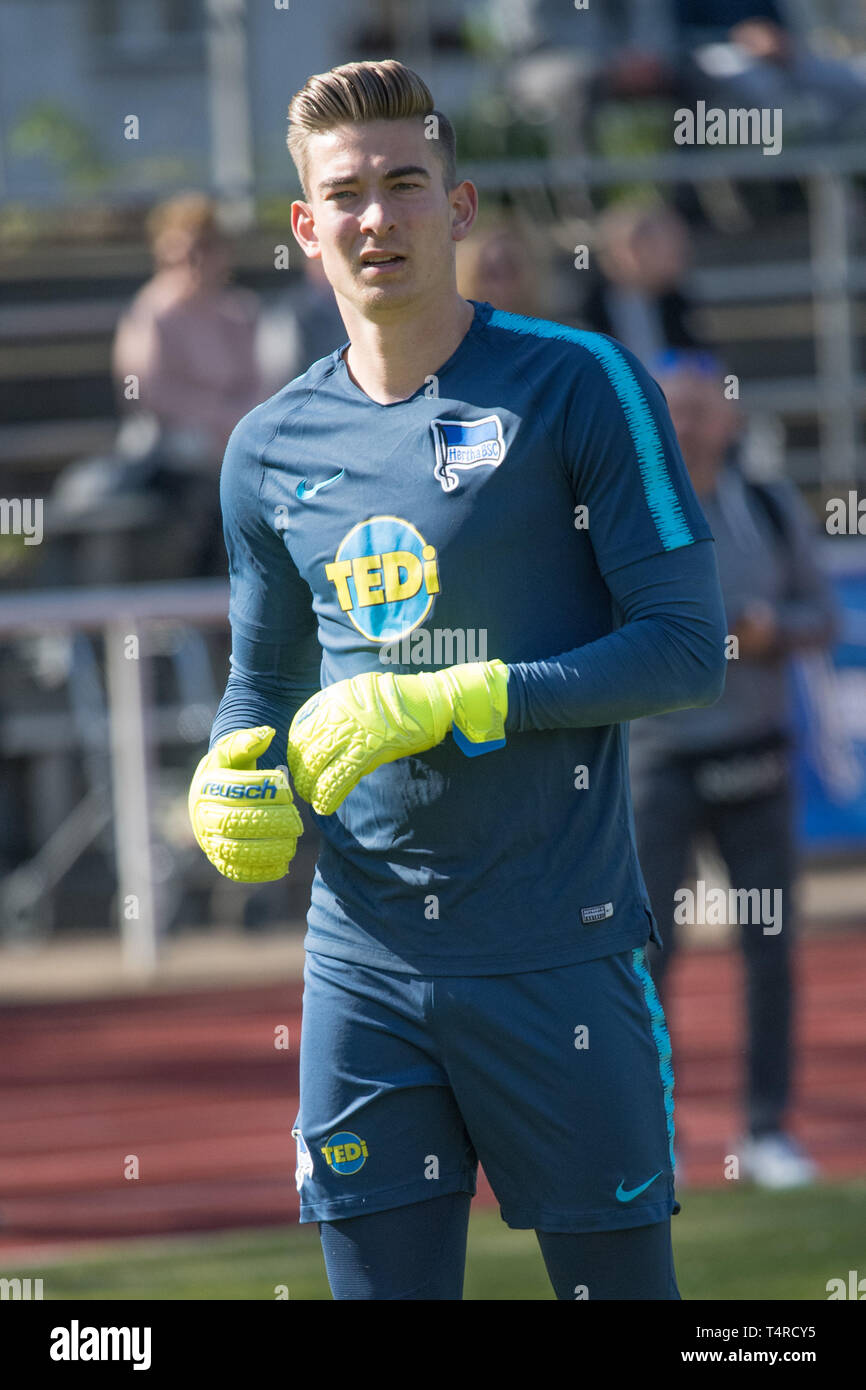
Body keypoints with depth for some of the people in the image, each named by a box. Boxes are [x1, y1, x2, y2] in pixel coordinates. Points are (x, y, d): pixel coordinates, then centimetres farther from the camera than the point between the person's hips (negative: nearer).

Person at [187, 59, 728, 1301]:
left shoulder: (575, 386, -5)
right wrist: (228, 784, -1)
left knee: (615, 1279, 0)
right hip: (364, 957, 4)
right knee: (379, 1284, 5)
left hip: (558, 954, -4)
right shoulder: (270, 449, 10)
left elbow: (687, 647, -9)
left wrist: (447, 701, -16)